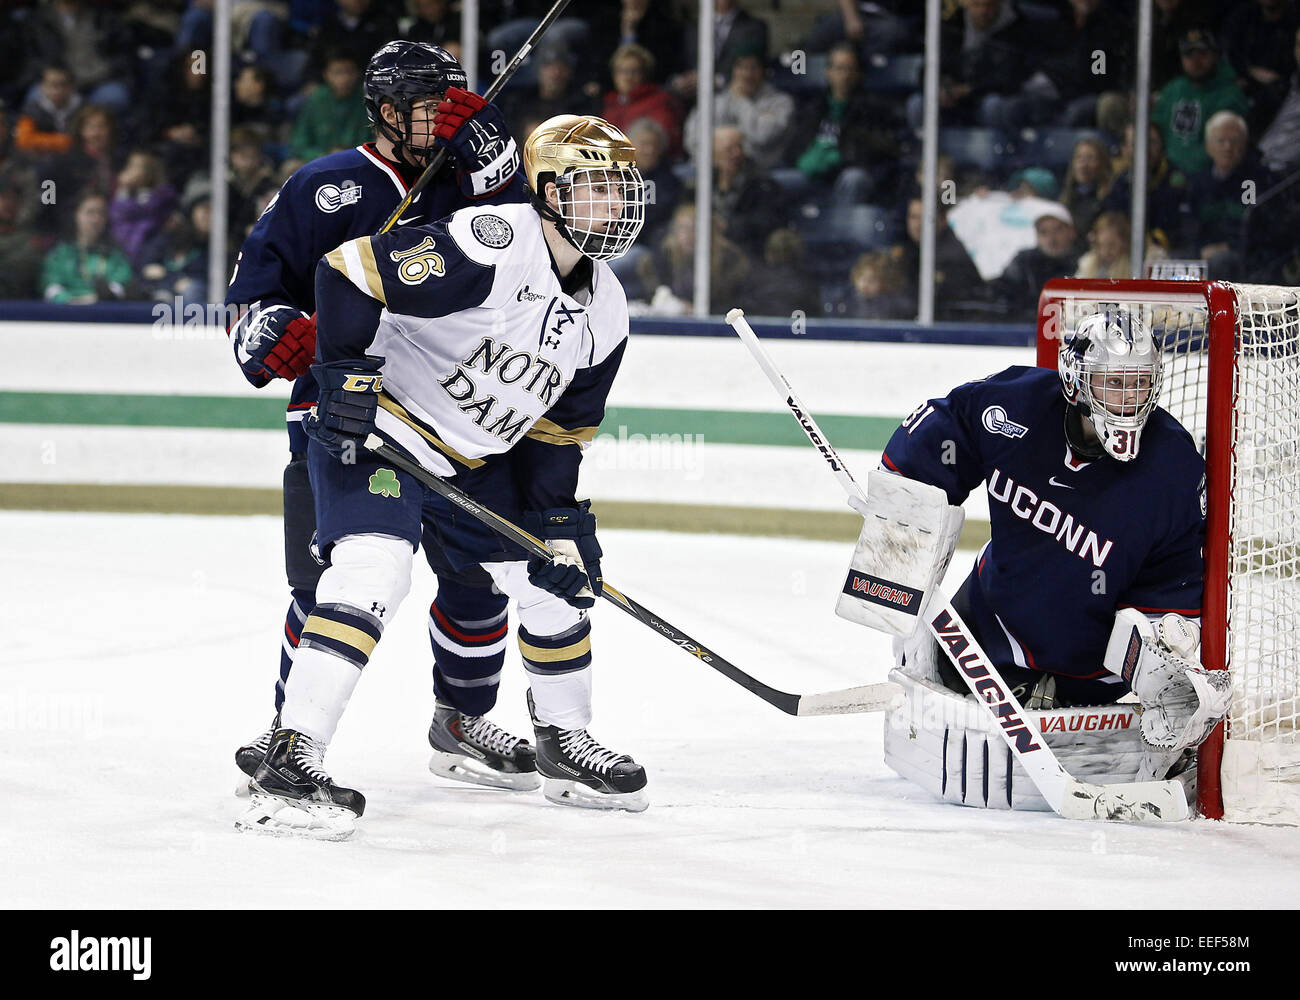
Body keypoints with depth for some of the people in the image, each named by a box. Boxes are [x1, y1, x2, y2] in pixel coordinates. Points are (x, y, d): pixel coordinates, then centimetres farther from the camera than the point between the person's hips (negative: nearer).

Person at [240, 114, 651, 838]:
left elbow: (562, 425, 13)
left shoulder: (606, 312, 3)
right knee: (375, 571, -27)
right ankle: (289, 767, -29)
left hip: (475, 463, 9)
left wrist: (558, 516, 5)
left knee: (558, 577, 12)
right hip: (374, 430, -9)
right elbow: (350, 269, -25)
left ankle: (566, 744, 34)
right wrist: (346, 373, -26)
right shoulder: (491, 247, -25)